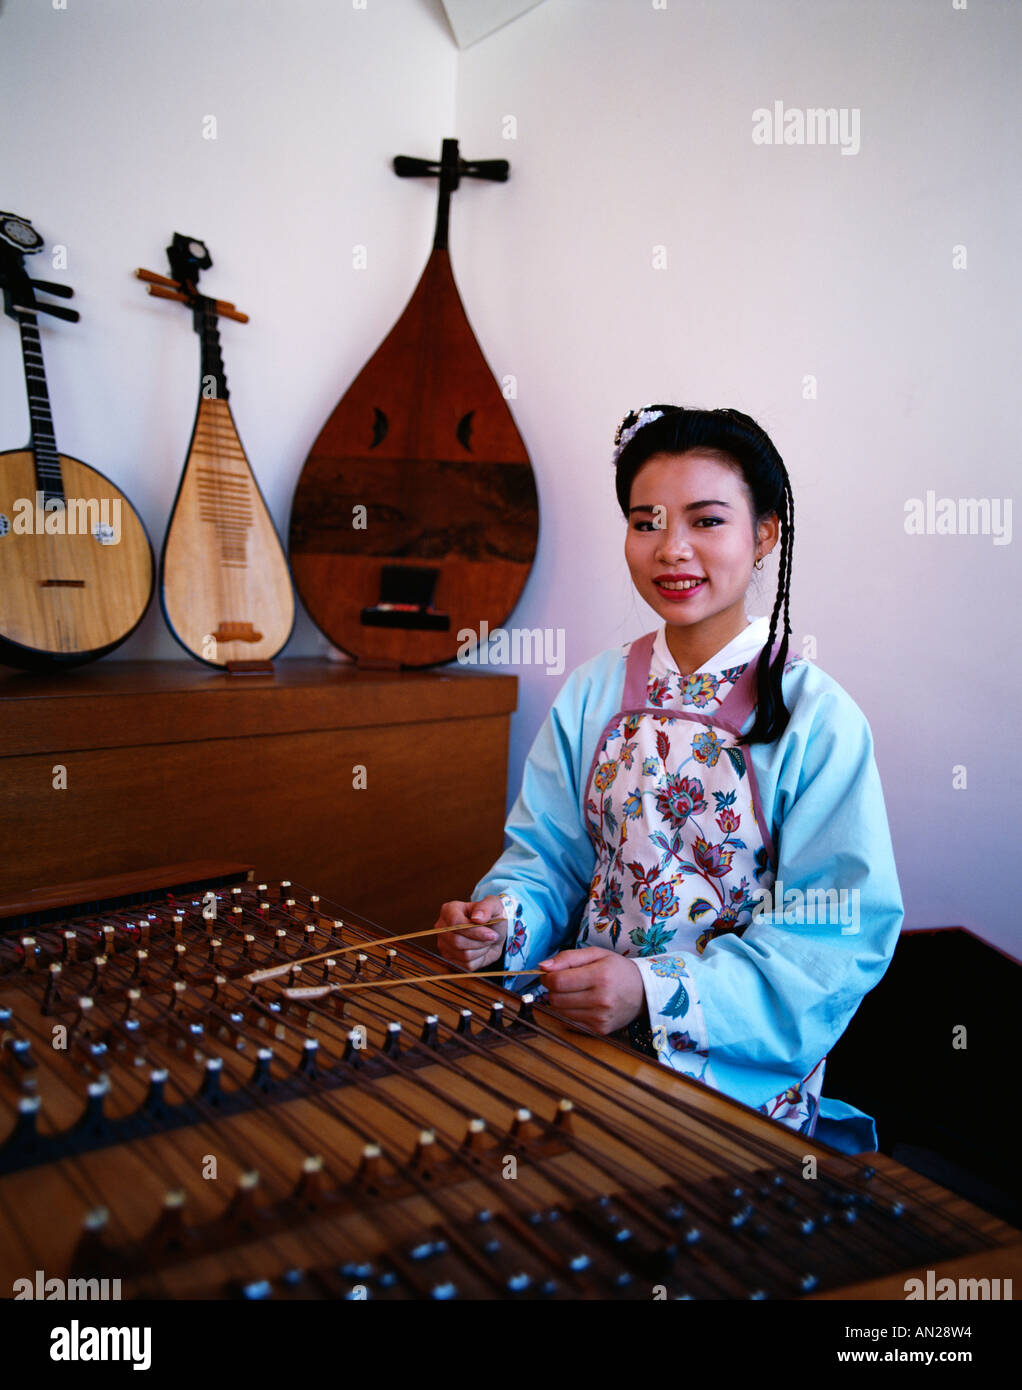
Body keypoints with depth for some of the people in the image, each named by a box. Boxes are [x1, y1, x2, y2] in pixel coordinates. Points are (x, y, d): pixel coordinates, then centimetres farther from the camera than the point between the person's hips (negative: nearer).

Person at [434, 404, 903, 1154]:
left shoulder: (818, 718, -9)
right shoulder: (592, 693, 4)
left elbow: (841, 931, -12)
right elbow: (549, 856, 9)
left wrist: (658, 993, -22)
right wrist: (504, 918, -13)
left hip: (740, 1071, -3)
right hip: (580, 1027, 4)